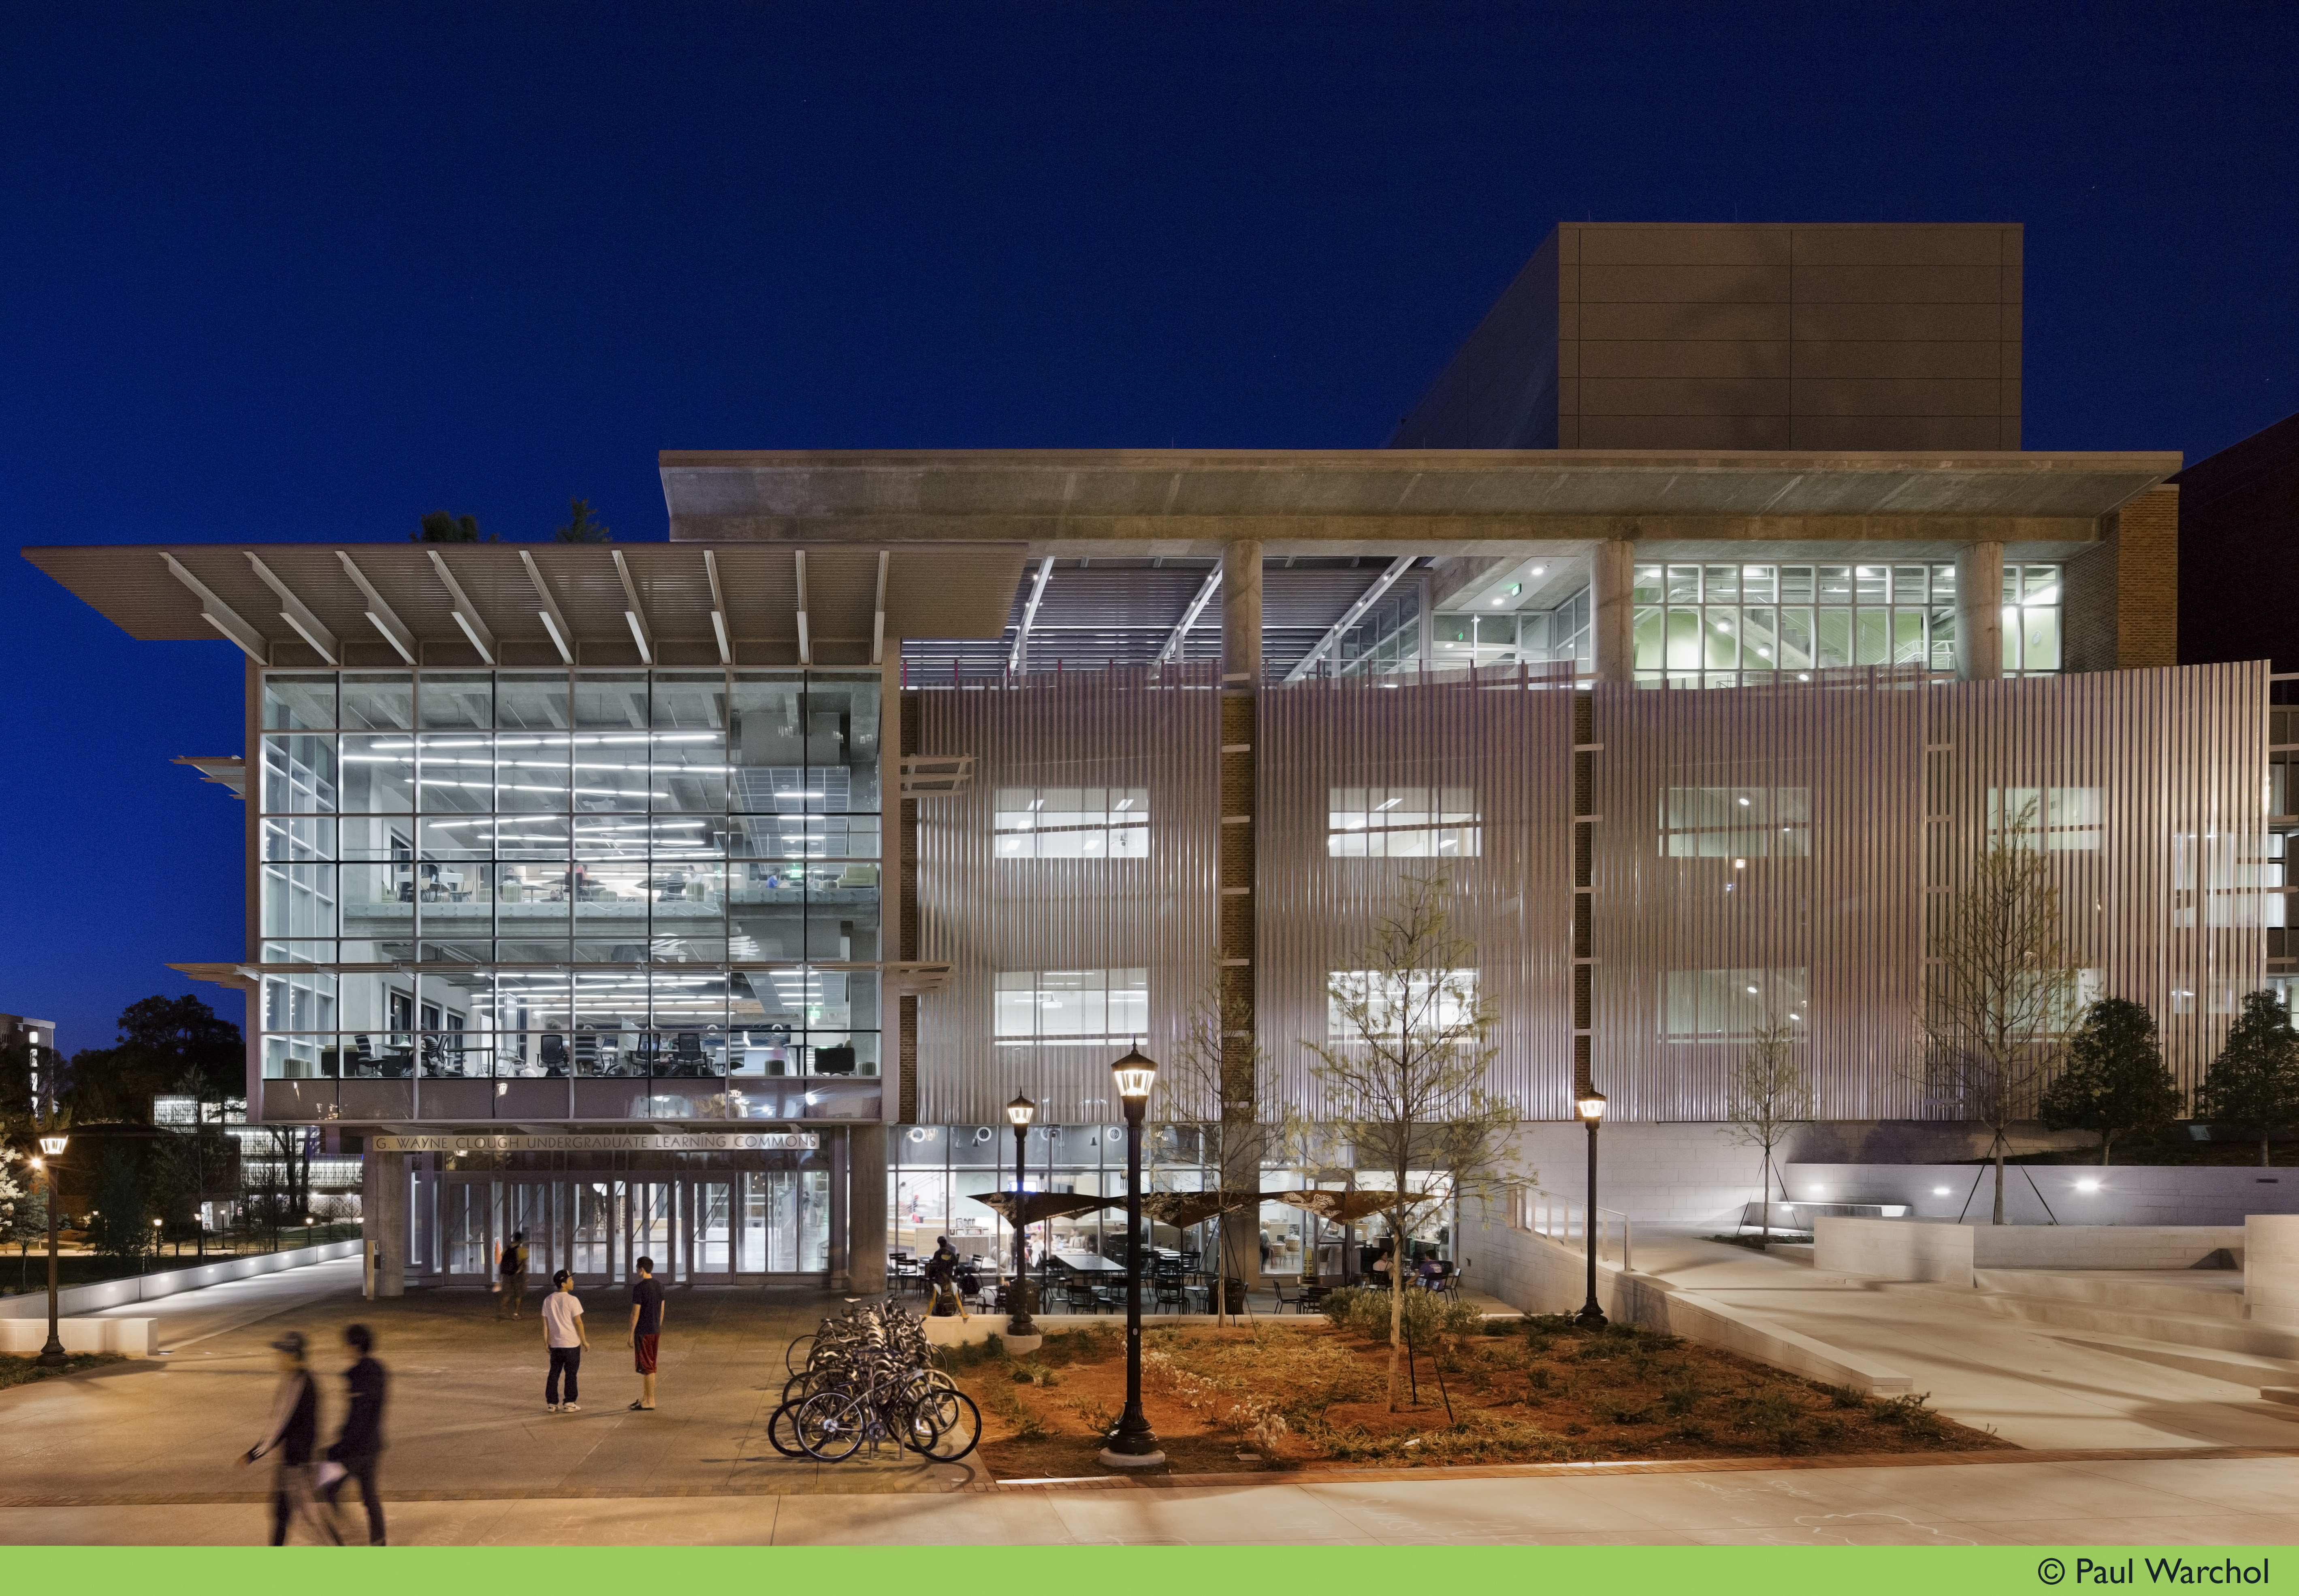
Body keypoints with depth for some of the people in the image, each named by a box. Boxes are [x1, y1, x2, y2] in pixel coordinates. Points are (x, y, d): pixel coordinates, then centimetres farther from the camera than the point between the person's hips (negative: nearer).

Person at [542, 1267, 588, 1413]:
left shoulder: (548, 1301, 2)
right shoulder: (572, 1300, -14)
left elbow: (545, 1323, 5)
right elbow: (578, 1322, -13)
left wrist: (546, 1343, 13)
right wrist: (585, 1341, -3)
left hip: (555, 1345, 5)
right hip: (572, 1344, -5)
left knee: (554, 1374, 11)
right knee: (571, 1374, 5)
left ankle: (551, 1403, 11)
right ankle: (569, 1404, 7)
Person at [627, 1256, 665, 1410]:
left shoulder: (639, 1287, -16)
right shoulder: (659, 1285, 8)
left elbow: (636, 1312, -16)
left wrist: (631, 1334, -10)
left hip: (643, 1332, -8)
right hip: (656, 1331, 8)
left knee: (647, 1367, -3)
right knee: (649, 1366, 16)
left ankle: (650, 1402, 0)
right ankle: (645, 1398, 24)